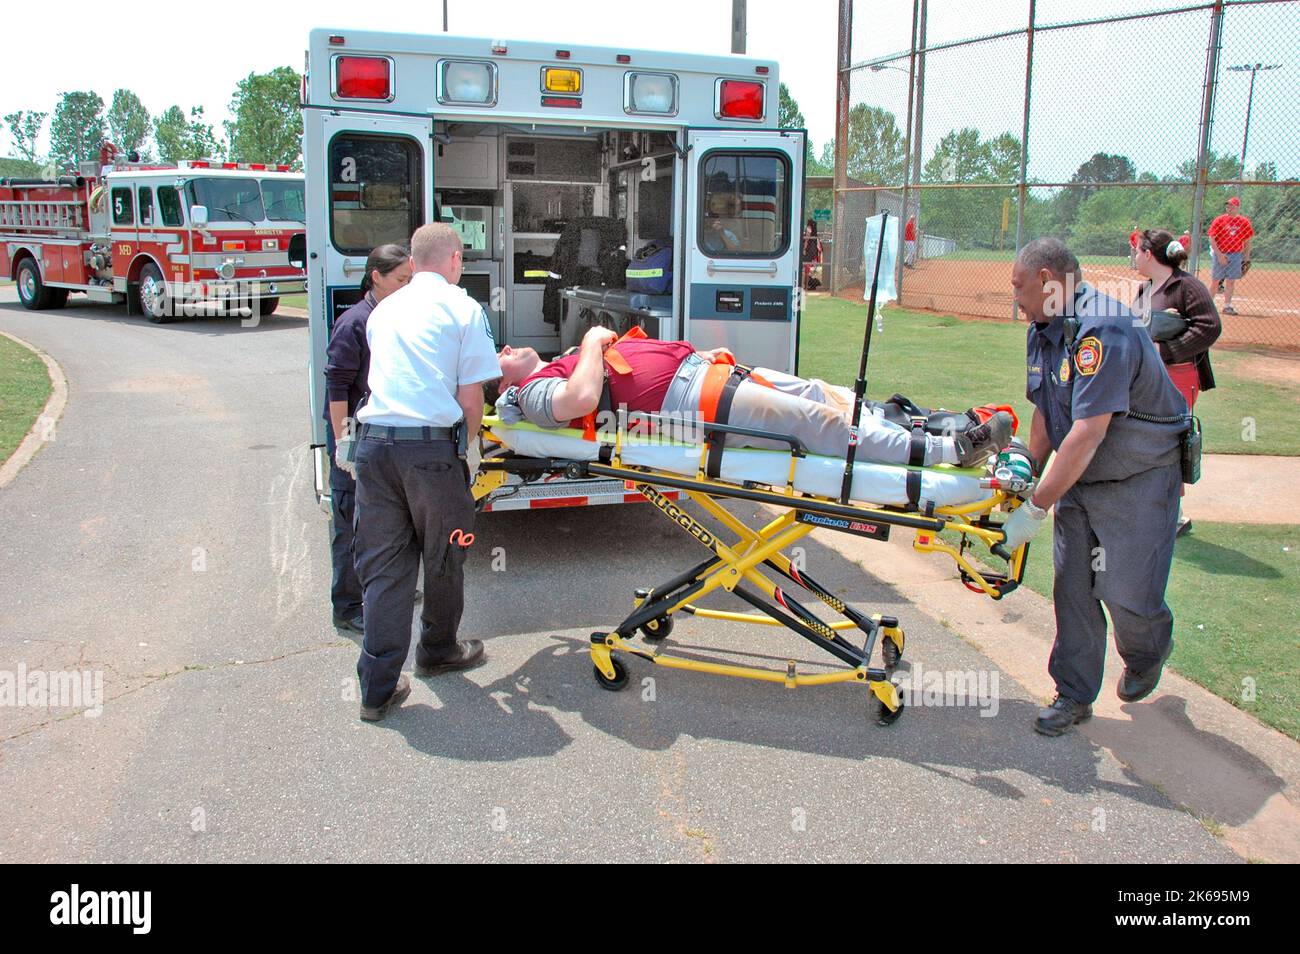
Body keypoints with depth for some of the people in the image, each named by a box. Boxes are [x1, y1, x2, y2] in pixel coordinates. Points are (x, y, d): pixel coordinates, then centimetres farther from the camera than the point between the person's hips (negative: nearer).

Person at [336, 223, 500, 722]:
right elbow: (470, 398, -4)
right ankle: (437, 650, 37)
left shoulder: (383, 310, 18)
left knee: (382, 566, 9)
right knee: (443, 559, 17)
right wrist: (466, 449, 13)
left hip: (374, 443, 5)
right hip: (432, 447, -4)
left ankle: (378, 687, 10)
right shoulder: (463, 308, 2)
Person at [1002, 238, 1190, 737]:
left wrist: (1035, 509, -30)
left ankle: (1148, 652, 31)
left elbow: (1088, 433, -32)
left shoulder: (1103, 330, -28)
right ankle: (1075, 695, 15)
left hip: (1137, 480, -7)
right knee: (1072, 586, 4)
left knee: (1125, 589, -2)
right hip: (1077, 478, 8)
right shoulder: (1042, 330, 3)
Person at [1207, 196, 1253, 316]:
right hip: (1220, 254, -2)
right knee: (1215, 281, 1)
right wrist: (1219, 255, -14)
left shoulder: (1244, 222, 5)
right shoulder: (1219, 220, -2)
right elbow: (1212, 239, -6)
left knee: (1231, 281, 4)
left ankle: (1227, 306, 10)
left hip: (1236, 255, 2)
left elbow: (1247, 242, 9)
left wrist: (1246, 259, 5)